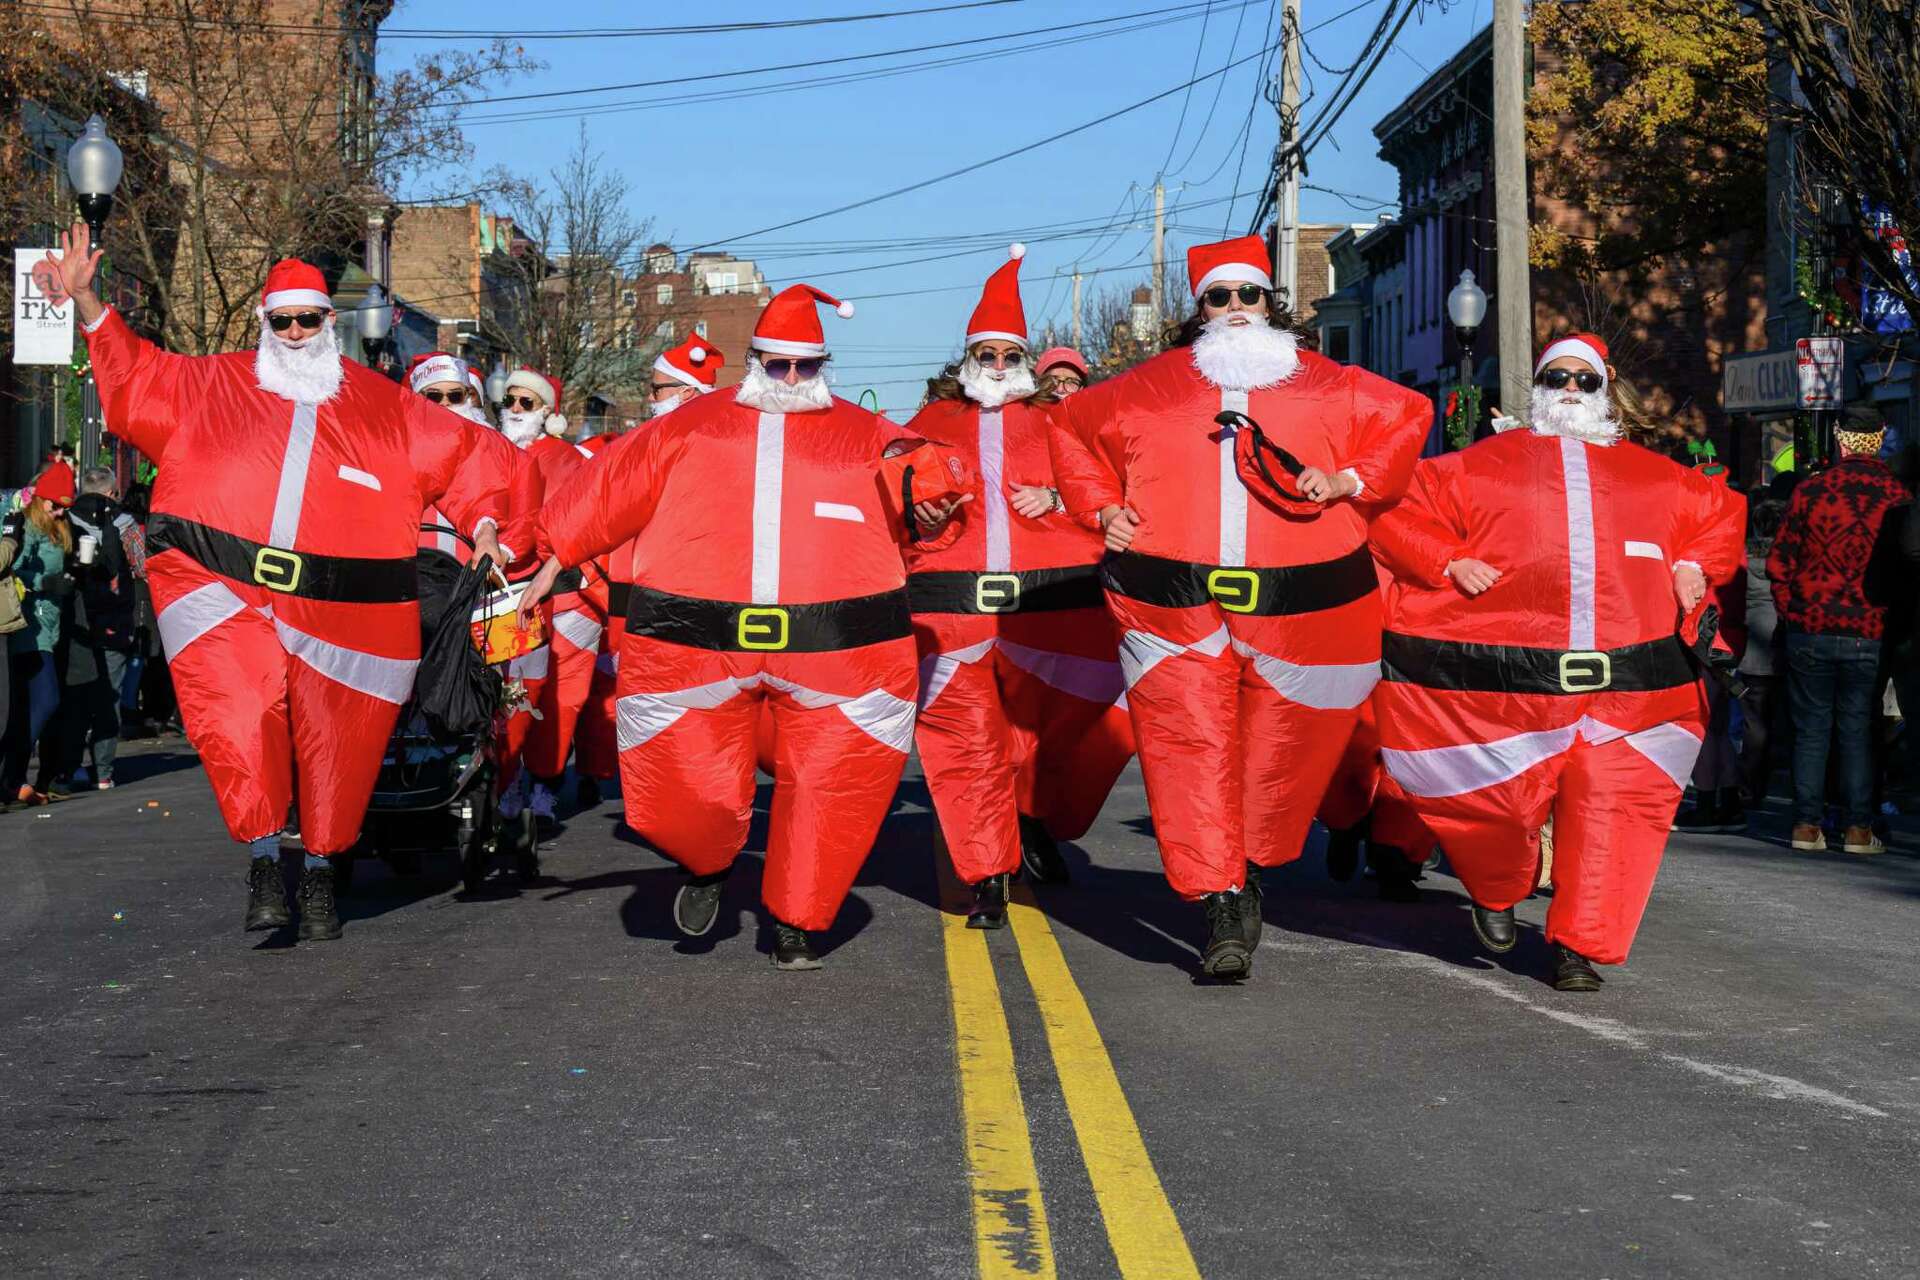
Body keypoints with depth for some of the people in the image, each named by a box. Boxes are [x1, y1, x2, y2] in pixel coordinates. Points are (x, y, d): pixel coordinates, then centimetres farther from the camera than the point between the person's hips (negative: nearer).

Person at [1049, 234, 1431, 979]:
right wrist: (1101, 506, 14)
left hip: (1298, 607, 0)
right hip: (1174, 605, 0)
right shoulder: (1153, 385, 14)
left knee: (1281, 747, 4)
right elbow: (1072, 424, 26)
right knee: (1192, 748, -8)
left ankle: (1250, 873, 25)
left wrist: (1353, 479, 5)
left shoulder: (1322, 384, 13)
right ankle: (1220, 908, -8)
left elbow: (1409, 415, 20)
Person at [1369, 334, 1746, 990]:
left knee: (1612, 803, -7)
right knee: (1498, 800, -1)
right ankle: (1496, 893, 32)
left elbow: (1722, 511, 31)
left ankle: (1580, 944, 4)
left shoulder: (1654, 476, 20)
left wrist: (1695, 566, 13)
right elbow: (1399, 510, 10)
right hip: (1505, 679, -2)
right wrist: (1449, 563, -3)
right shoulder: (1483, 463, 12)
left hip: (1627, 683, 2)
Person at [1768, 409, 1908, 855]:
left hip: (1809, 631, 0)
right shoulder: (1899, 498, -4)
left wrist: (1791, 613, 12)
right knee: (1858, 732, 7)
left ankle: (1807, 825, 9)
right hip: (1869, 634, 0)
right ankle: (1857, 828, 8)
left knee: (1811, 730, 8)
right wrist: (1888, 618, 12)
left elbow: (1778, 563, 0)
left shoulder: (1809, 491, -4)